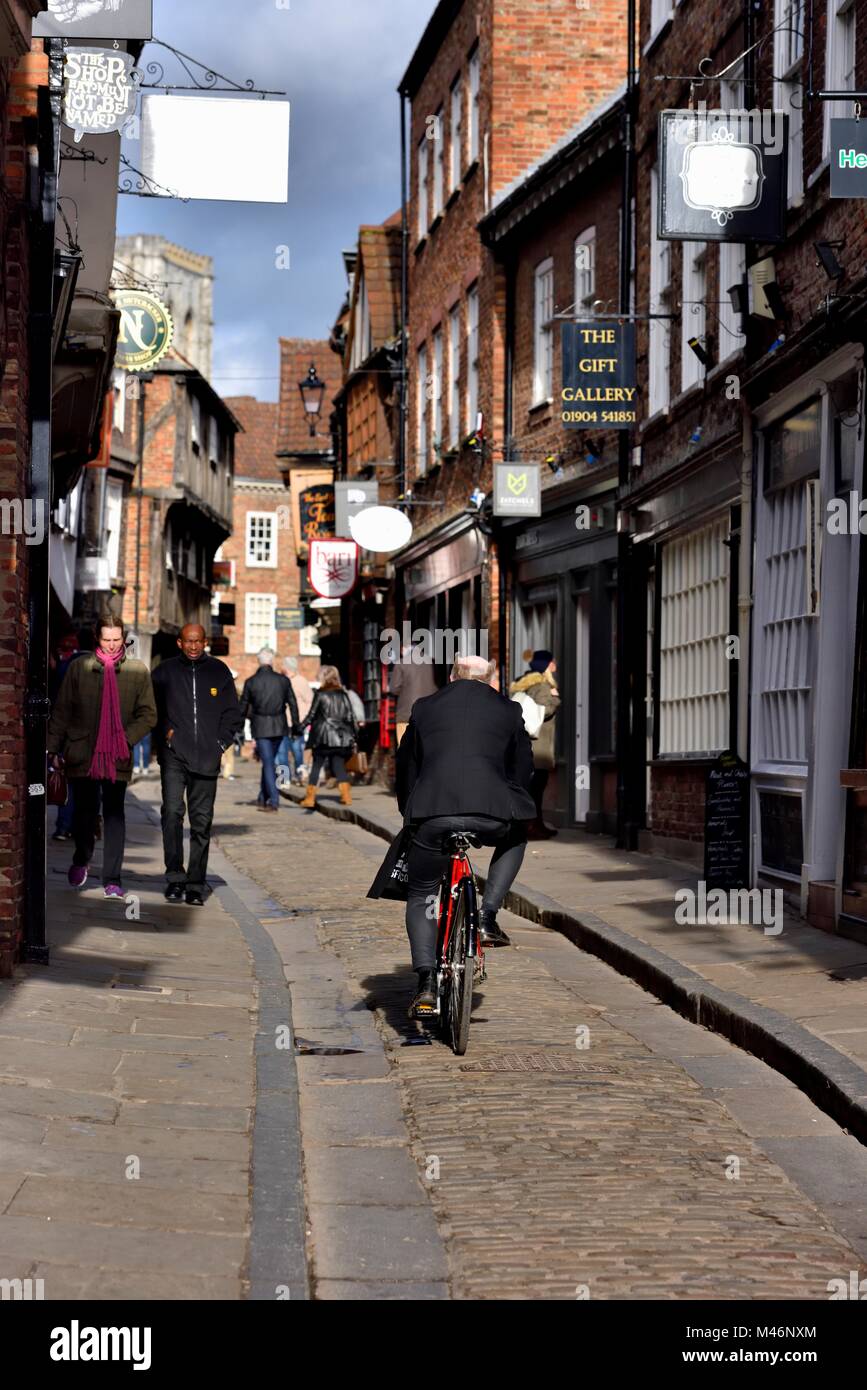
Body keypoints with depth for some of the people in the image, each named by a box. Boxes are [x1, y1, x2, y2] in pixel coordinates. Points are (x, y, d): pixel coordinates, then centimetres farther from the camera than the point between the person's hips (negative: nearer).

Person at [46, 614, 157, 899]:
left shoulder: (138, 671, 5)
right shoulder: (79, 667, 5)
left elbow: (148, 715, 5)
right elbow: (62, 711, 8)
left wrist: (126, 737, -10)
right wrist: (54, 748, 5)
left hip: (117, 756, 0)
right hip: (82, 753, 0)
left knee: (114, 814, -3)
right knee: (85, 811, 4)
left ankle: (112, 879, 1)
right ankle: (81, 860, 32)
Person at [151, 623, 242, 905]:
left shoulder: (219, 671, 10)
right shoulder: (165, 671, 6)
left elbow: (232, 713, 15)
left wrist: (221, 743, 4)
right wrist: (164, 734, -1)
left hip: (206, 758, 2)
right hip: (173, 755, -2)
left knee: (202, 821, 4)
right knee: (172, 812, -17)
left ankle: (195, 884, 11)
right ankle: (175, 878, -11)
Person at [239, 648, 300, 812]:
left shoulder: (251, 682, -5)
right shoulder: (283, 680, -1)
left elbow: (243, 707, 2)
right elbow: (293, 705, 2)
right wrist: (296, 727, 9)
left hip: (260, 727, -2)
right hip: (279, 726, 3)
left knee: (268, 763, -2)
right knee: (268, 761, 18)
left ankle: (274, 801, -12)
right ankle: (263, 798, 25)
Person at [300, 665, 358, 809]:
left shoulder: (320, 694, -5)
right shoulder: (343, 695, 6)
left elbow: (312, 715, -4)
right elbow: (350, 716, 6)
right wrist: (355, 733, 14)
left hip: (323, 737, -3)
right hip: (342, 737, 3)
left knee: (316, 766, 6)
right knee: (339, 766, 6)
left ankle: (310, 798, 8)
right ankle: (346, 795, -8)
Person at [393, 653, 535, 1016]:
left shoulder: (425, 708, 21)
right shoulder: (509, 711, 18)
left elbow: (405, 768, 25)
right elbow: (522, 771, 22)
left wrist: (411, 816, 38)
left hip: (432, 815, 1)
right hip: (492, 816, 0)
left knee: (421, 897, 18)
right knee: (515, 839, 35)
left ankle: (426, 984, 2)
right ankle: (487, 917, 19)